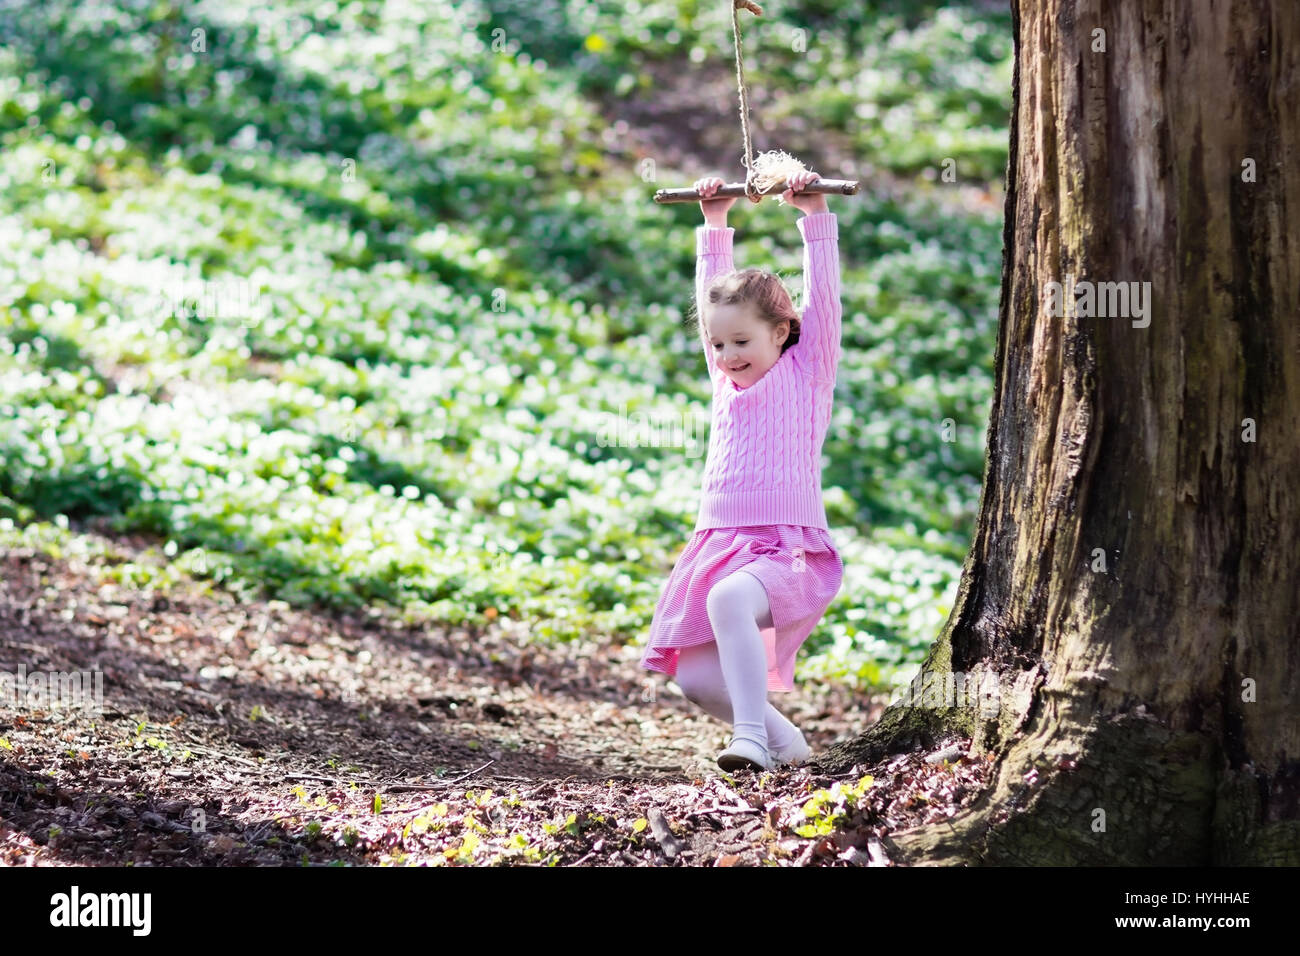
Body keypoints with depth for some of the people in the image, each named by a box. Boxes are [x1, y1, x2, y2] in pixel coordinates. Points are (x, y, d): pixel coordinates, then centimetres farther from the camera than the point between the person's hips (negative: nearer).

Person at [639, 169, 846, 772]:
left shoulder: (806, 372, 5)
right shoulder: (727, 380, 19)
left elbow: (822, 294, -1)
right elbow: (714, 292, 26)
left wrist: (815, 215, -2)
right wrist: (714, 224, 28)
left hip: (788, 549, -6)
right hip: (720, 545, 7)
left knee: (730, 599, -37)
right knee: (693, 676, -9)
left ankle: (751, 736, -37)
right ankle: (782, 740, 9)